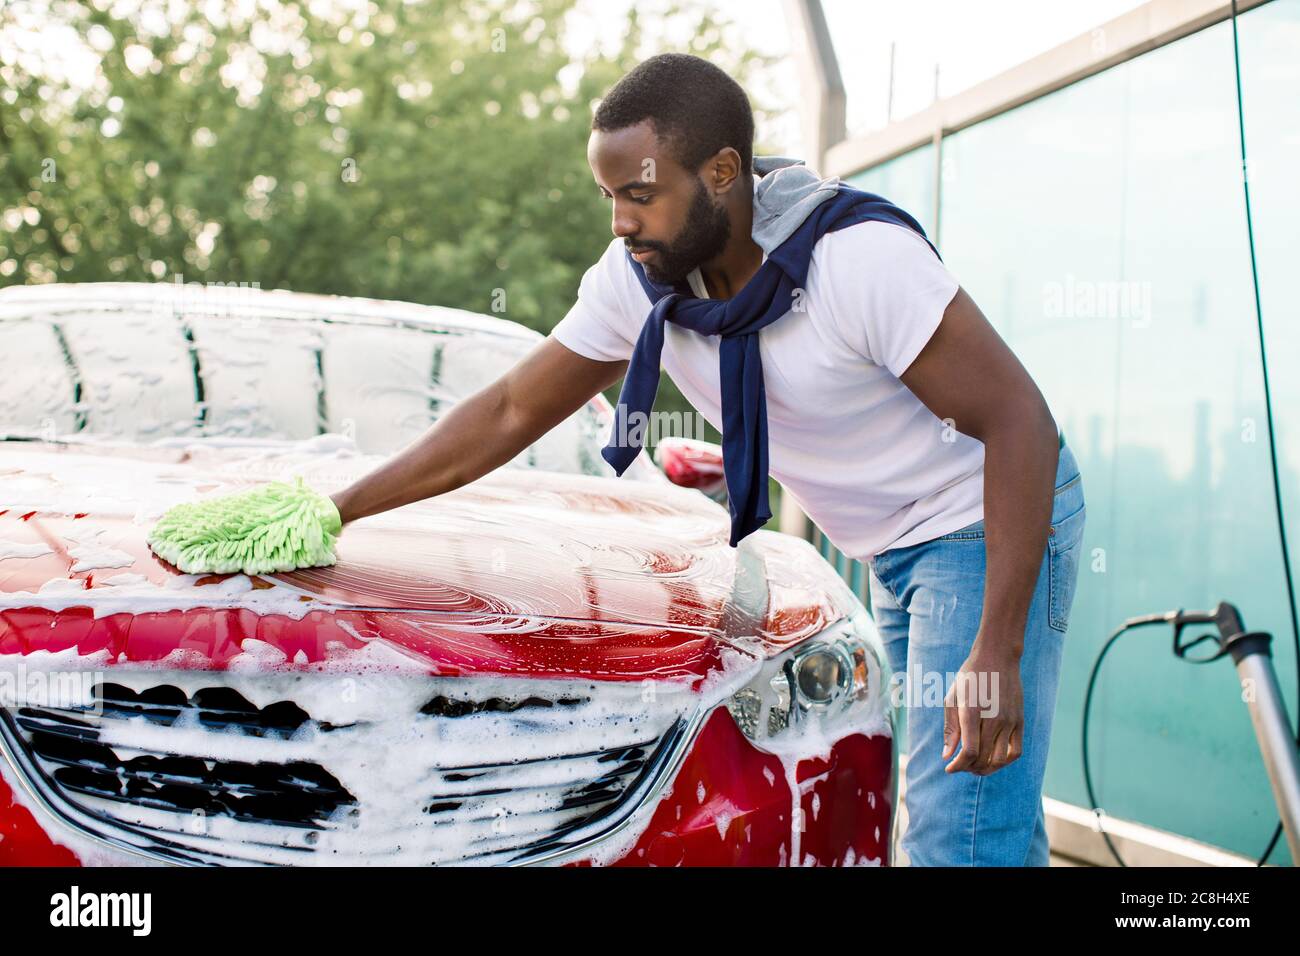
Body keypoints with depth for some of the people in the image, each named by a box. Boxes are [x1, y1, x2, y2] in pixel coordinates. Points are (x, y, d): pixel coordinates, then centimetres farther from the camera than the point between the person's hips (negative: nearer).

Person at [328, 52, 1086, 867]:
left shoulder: (862, 256, -27)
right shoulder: (637, 280, -6)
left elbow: (1020, 421, -26)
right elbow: (511, 414, 4)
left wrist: (997, 655, -31)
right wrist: (336, 512, -1)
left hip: (995, 523, -7)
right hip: (892, 551, 7)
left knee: (962, 839, -13)